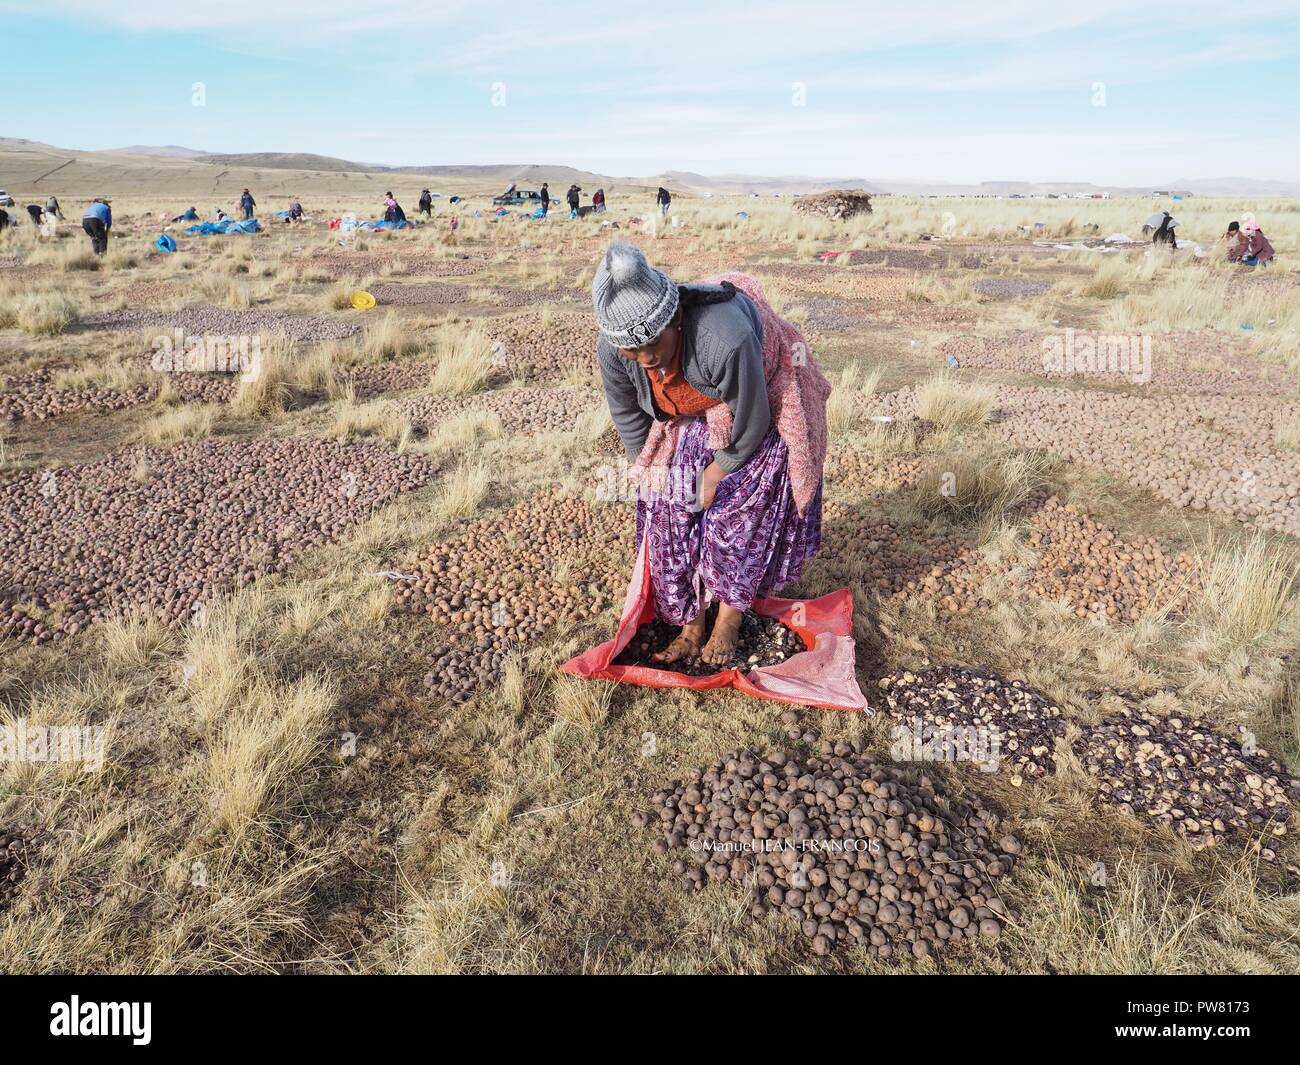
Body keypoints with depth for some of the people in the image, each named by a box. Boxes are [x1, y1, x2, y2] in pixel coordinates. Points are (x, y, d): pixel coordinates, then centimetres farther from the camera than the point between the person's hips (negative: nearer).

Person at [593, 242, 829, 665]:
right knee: (669, 511, -1)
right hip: (685, 421, 5)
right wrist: (650, 473, -2)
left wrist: (717, 473, -14)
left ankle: (728, 621, 16)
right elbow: (628, 418, -7)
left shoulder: (724, 339, -44)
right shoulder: (611, 349, -27)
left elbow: (750, 423, -27)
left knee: (739, 513, -6)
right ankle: (691, 628, 14)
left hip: (755, 407, -4)